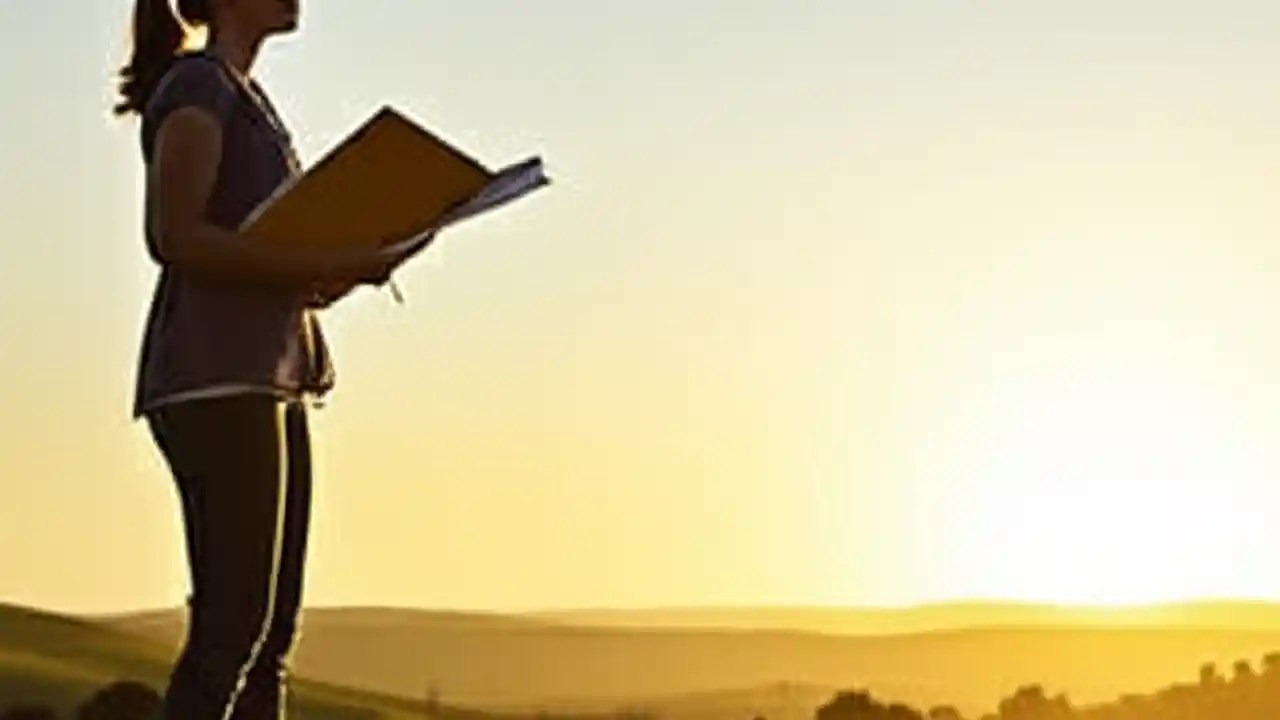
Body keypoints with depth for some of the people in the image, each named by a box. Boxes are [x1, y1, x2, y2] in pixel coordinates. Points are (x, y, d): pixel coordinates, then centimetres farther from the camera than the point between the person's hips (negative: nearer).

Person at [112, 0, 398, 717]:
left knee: (272, 631, 4)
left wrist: (344, 267, 5)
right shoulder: (197, 84, -3)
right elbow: (176, 237, -15)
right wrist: (324, 265, -18)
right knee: (232, 622, -14)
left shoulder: (249, 98, 24)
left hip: (269, 383, 9)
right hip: (214, 382, -9)